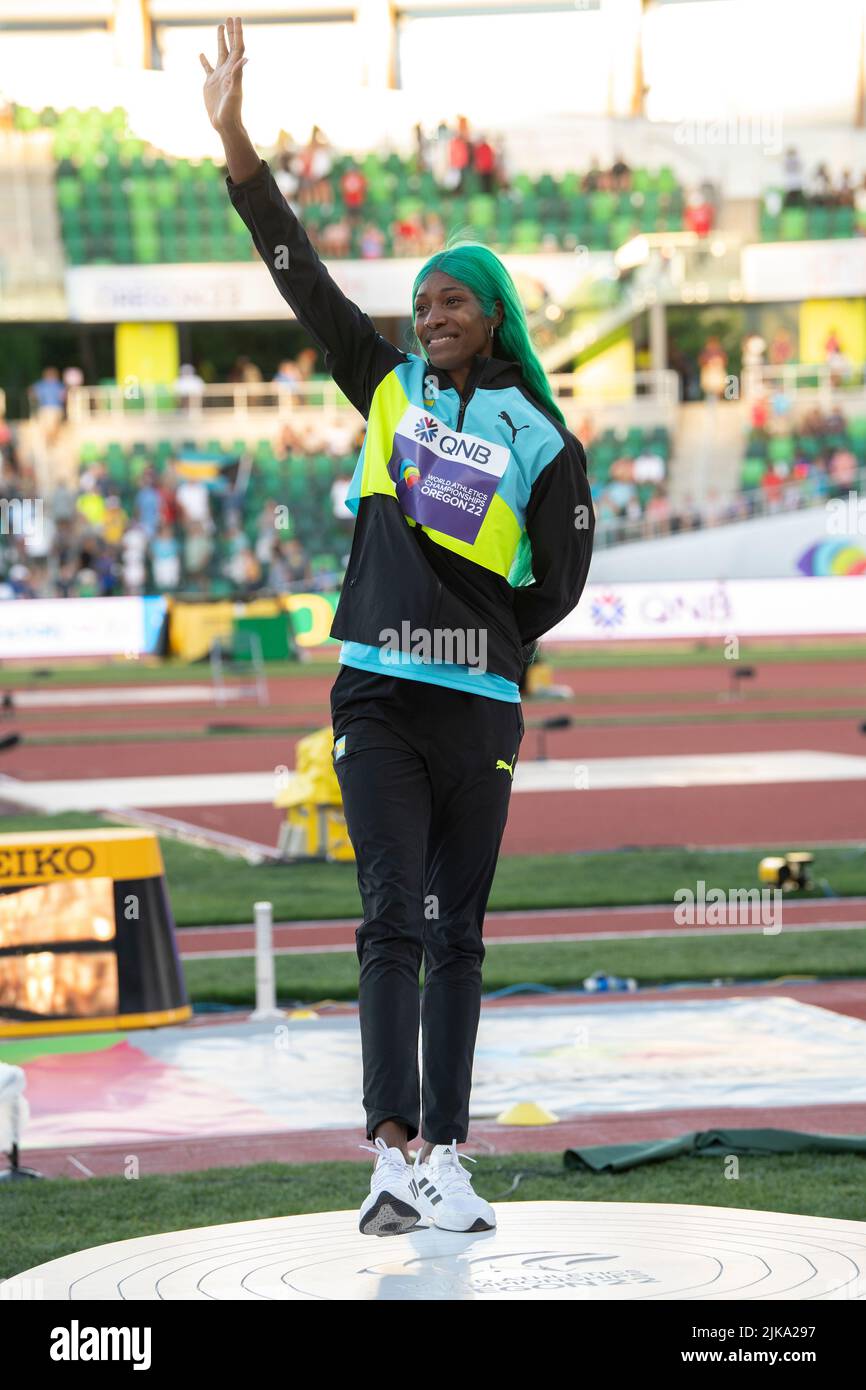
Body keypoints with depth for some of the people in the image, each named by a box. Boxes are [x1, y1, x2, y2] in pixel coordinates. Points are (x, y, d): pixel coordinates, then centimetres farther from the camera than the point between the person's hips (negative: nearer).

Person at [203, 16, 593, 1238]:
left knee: (458, 935, 6)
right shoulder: (390, 387, 8)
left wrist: (475, 641, 5)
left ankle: (442, 1158, 9)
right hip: (378, 697, 0)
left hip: (479, 710, 0)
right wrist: (237, 144, -5)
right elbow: (302, 278, 2)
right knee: (393, 919, -9)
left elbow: (556, 585, 7)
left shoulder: (540, 439, 3)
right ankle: (396, 1151, -16)